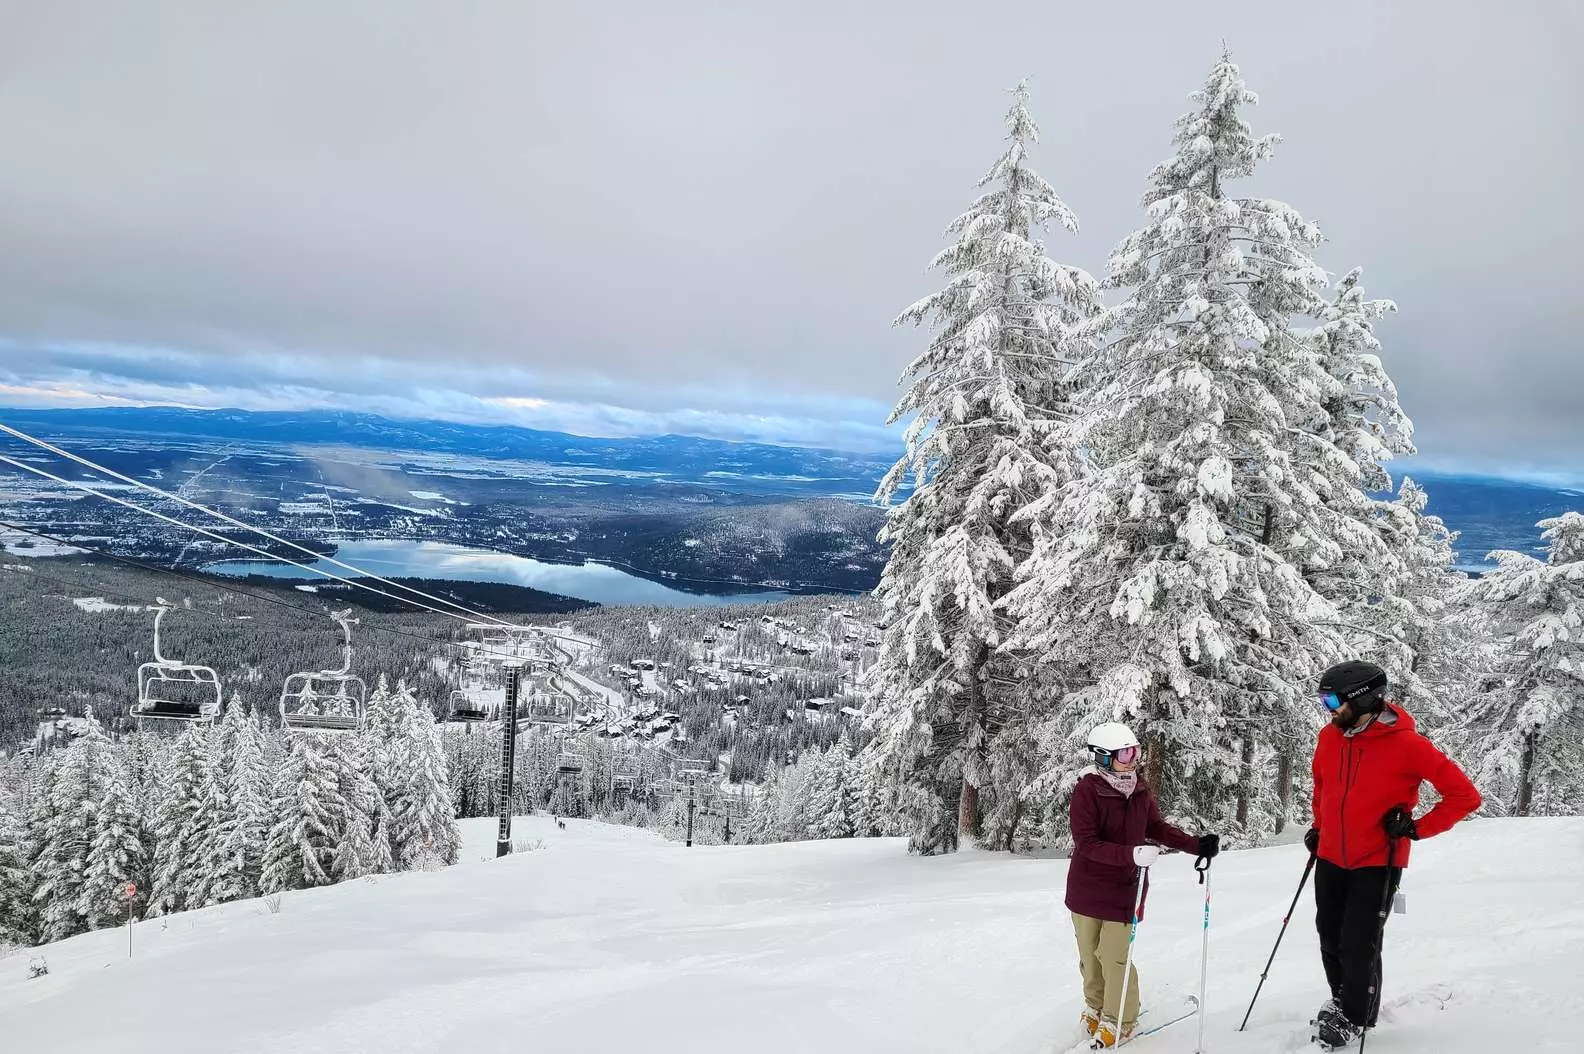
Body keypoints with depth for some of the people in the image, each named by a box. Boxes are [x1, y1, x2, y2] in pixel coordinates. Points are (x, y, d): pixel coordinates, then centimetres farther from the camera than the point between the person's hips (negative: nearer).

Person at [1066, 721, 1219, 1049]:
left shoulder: (1140, 789, -4)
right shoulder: (1087, 790, -18)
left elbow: (1157, 828, 9)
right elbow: (1086, 842, -24)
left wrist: (1197, 845, -3)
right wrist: (1131, 854, -36)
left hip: (1124, 887, 2)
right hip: (1086, 887, -1)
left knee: (1114, 955, -4)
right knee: (1090, 954, 13)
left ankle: (1119, 1021, 15)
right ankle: (1096, 1006, 37)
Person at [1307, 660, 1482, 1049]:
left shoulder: (1406, 745, -20)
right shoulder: (1330, 737, -3)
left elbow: (1465, 795, -14)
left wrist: (1416, 828, -17)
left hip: (1377, 864, -5)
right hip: (1330, 859, 5)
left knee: (1359, 946, 0)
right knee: (1330, 939, 13)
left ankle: (1356, 1017, 22)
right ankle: (1343, 1000, 37)